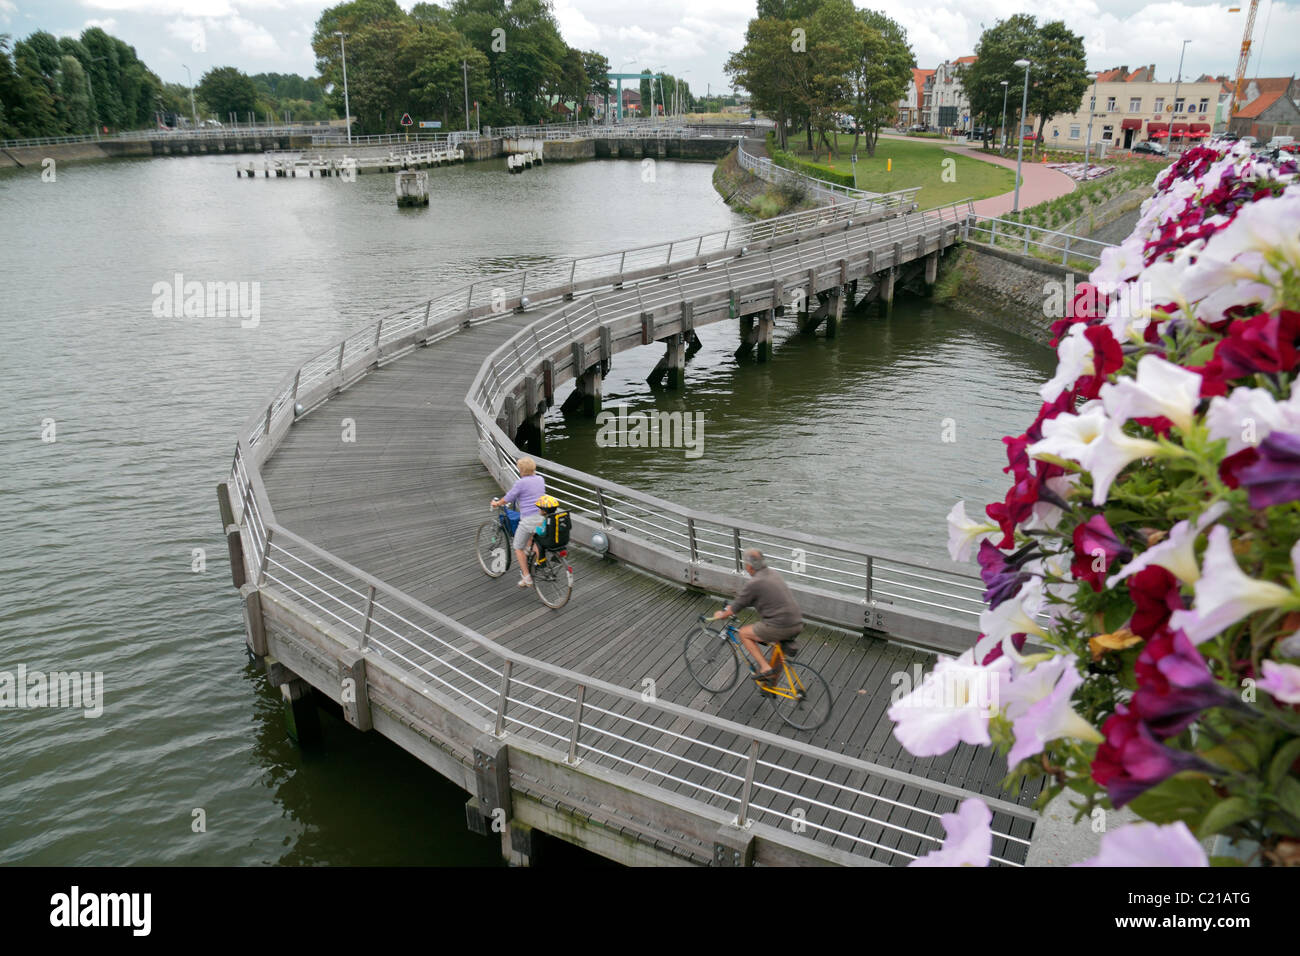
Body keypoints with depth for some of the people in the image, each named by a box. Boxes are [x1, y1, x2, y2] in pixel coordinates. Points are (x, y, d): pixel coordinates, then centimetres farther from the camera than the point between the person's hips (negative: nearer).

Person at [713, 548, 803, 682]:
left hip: (780, 627, -8)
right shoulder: (772, 574, 16)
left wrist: (720, 615, 20)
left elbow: (735, 608, 1)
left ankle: (766, 668, 5)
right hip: (797, 625, 8)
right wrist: (732, 605, 41)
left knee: (744, 633, 12)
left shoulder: (754, 583, -10)